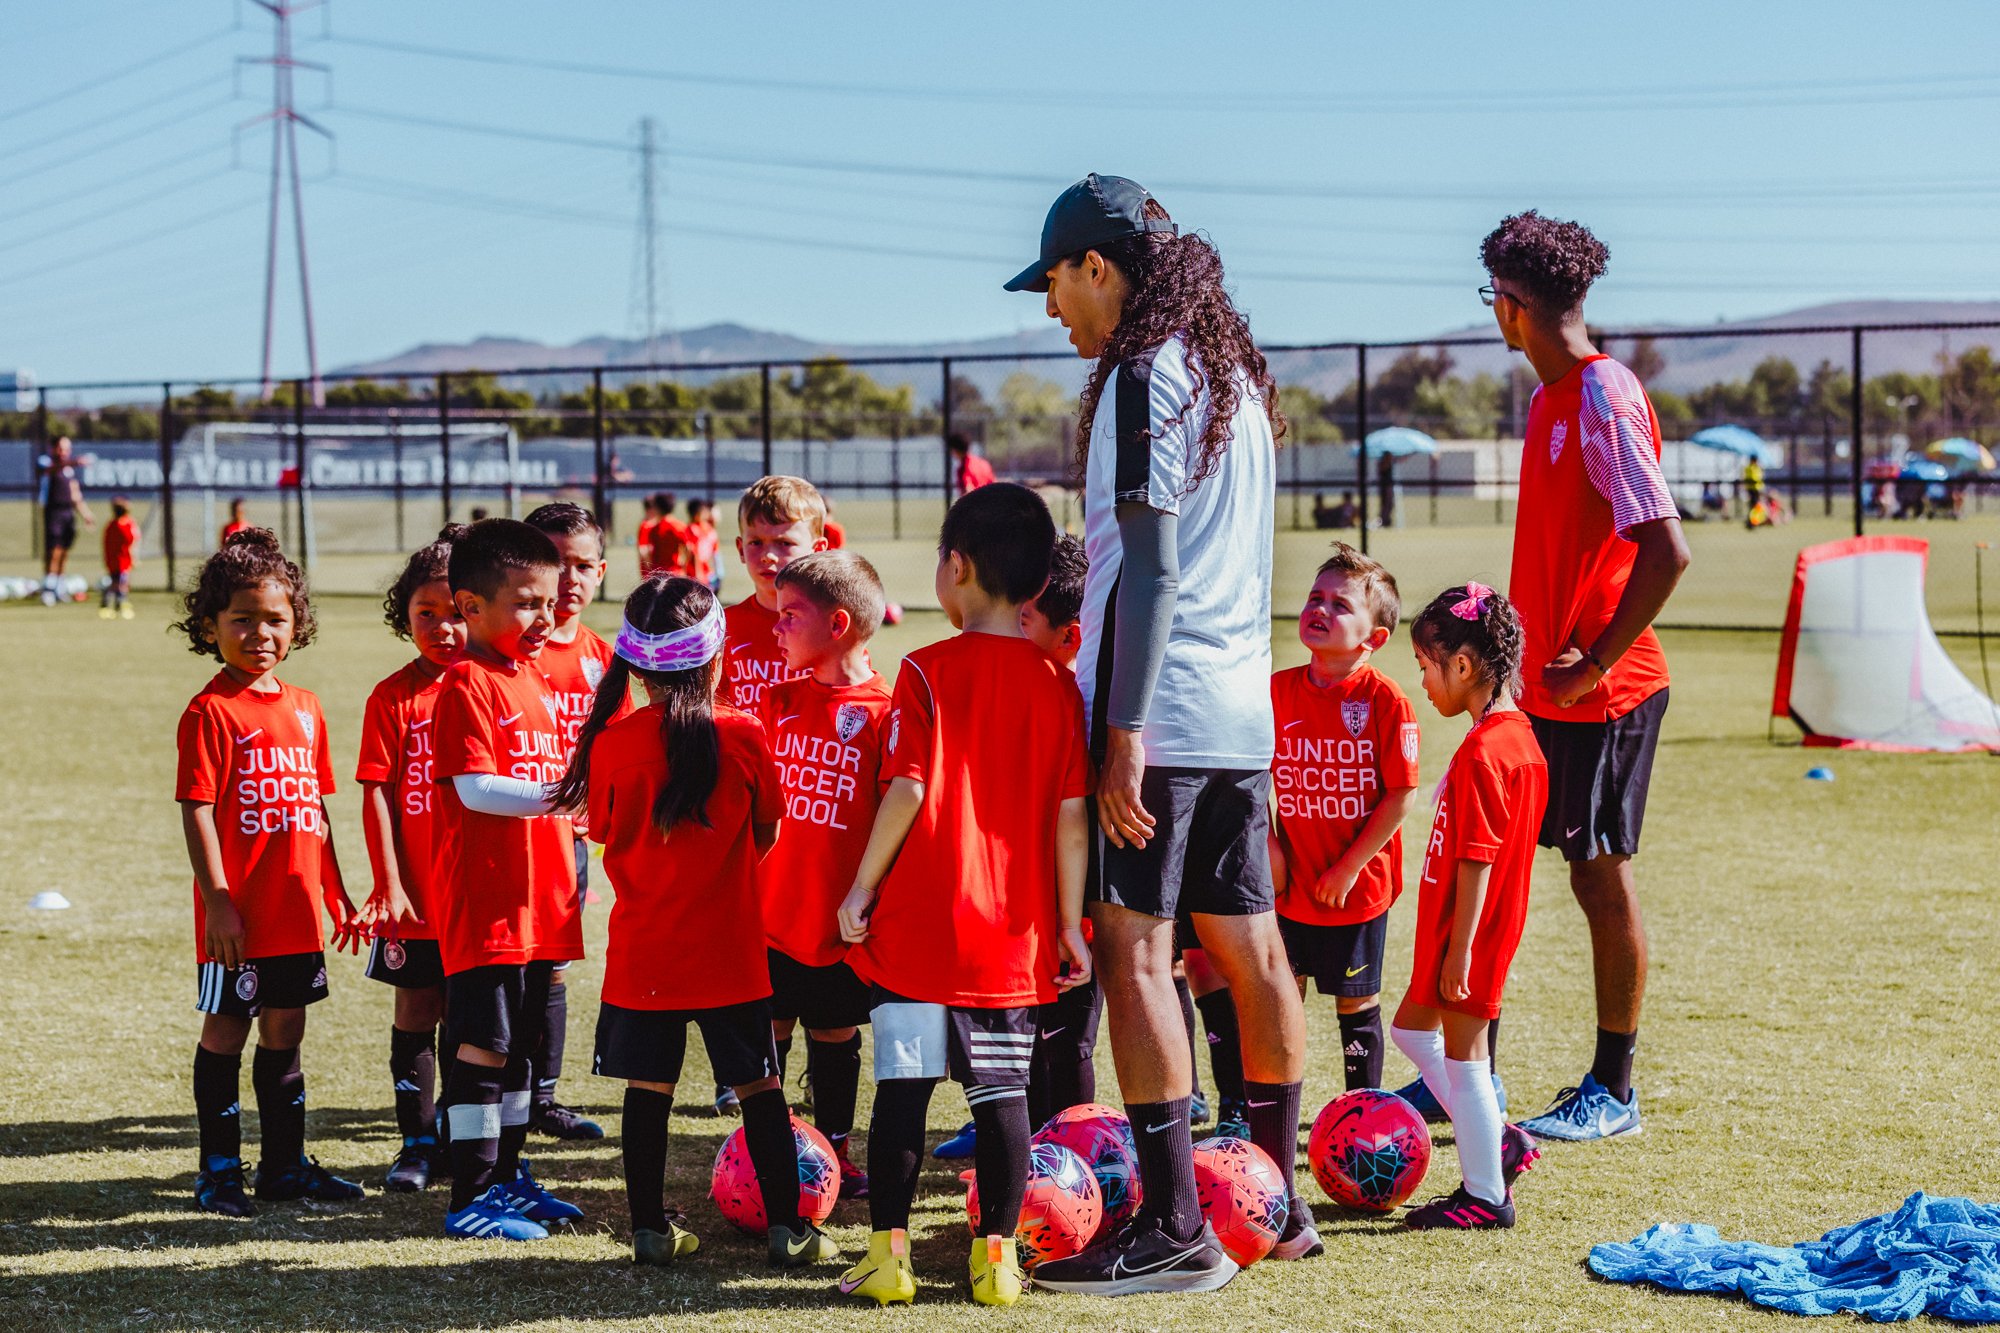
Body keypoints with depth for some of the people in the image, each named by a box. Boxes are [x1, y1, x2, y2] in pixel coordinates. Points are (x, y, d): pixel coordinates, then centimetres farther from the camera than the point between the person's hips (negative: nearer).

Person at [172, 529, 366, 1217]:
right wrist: (217, 899, -18)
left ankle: (286, 1163, 25)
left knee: (285, 1031, 15)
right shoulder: (209, 712, -10)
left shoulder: (304, 708, 11)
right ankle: (219, 1169, 12)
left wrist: (336, 891, 18)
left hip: (297, 907, 6)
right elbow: (197, 812, -13)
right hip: (238, 911, -6)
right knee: (224, 1032, 3)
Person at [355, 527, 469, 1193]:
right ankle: (418, 1142, 15)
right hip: (413, 893, -1)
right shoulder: (392, 697, -2)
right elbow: (377, 794, -4)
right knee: (415, 1014, 5)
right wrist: (389, 883, -10)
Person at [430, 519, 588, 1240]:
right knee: (481, 1048, -4)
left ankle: (506, 1178, 25)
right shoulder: (468, 684, -12)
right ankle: (470, 1199, 2)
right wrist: (560, 796, -25)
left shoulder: (533, 680, 16)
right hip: (484, 900, -9)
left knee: (520, 1044, 15)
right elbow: (475, 788, -20)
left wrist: (570, 865, 16)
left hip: (538, 900, 9)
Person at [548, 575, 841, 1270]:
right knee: (759, 1085, 9)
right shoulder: (744, 737, -10)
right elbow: (768, 834, 2)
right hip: (729, 948, -1)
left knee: (648, 1088, 10)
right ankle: (787, 1227, 11)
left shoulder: (611, 743, -8)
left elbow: (608, 840, 4)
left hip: (642, 948, 1)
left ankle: (651, 1227, 15)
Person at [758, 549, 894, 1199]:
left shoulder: (884, 711, -11)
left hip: (842, 921, -3)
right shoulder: (780, 700, 5)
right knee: (766, 1033, 7)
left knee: (836, 1037, 11)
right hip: (770, 912, 4)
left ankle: (833, 1150, 26)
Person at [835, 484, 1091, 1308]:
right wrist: (1069, 923, 6)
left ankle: (889, 1252, 5)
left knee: (902, 1086, 3)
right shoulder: (1058, 685, 2)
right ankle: (997, 1256, 10)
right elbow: (1072, 815, 0)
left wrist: (863, 887, -2)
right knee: (1002, 1092, 8)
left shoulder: (927, 673, -7)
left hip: (920, 925, -3)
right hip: (1014, 933, 3)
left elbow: (906, 791, -12)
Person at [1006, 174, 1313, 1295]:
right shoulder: (1237, 374, 16)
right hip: (1245, 711, 9)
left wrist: (1125, 729, -19)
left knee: (1135, 951, -7)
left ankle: (1177, 1230, -9)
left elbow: (1152, 567, -18)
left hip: (1162, 711, -9)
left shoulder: (1144, 377, -11)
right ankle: (1278, 1202, 20)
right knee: (1249, 950, 13)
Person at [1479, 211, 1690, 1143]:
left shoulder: (1605, 400, -16)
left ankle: (1613, 1091, 10)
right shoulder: (1550, 398, 13)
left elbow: (1666, 549, -23)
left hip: (1602, 691, -9)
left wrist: (1595, 662, -18)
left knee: (1602, 876, 0)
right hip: (1540, 683, 9)